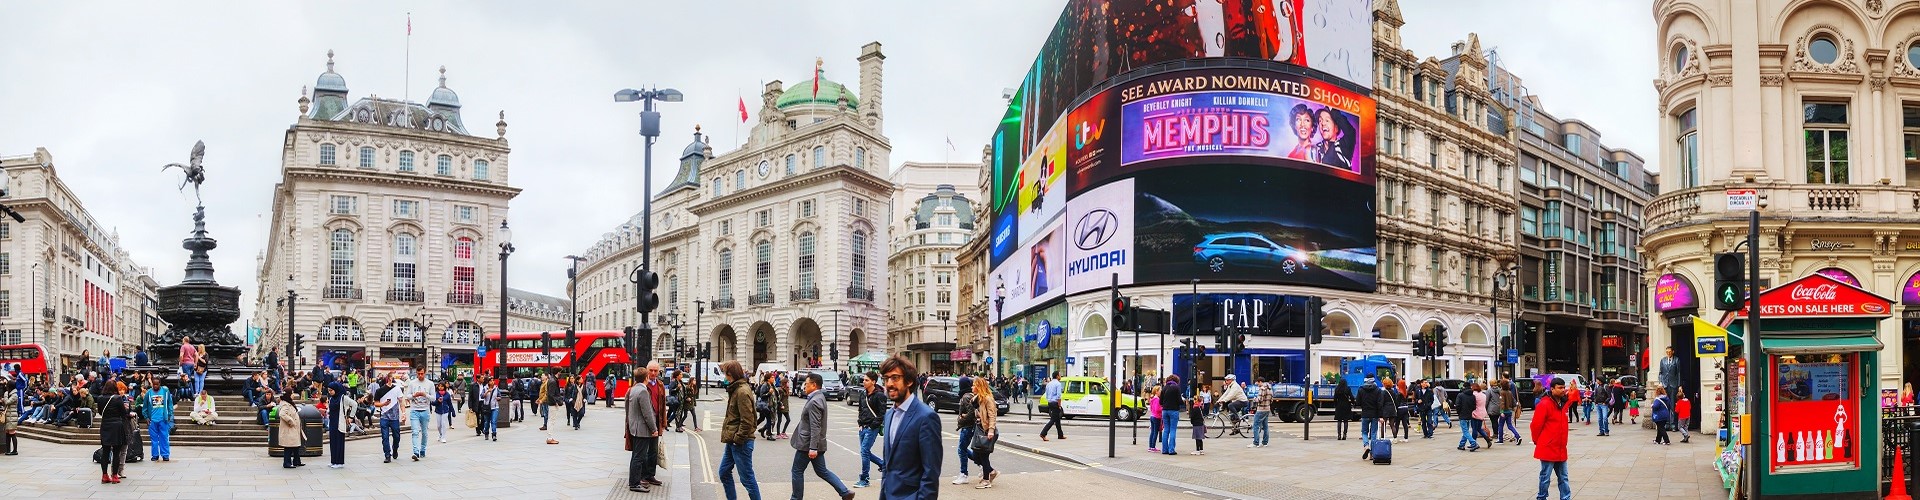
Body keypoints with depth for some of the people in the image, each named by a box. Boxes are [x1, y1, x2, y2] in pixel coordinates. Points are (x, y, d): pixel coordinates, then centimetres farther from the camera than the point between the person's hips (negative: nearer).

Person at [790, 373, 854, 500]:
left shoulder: (814, 402, -20)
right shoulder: (820, 397, 11)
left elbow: (815, 427, -25)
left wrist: (813, 448, -26)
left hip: (807, 445, -10)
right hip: (815, 445, 10)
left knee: (797, 471, 5)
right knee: (822, 471, 14)